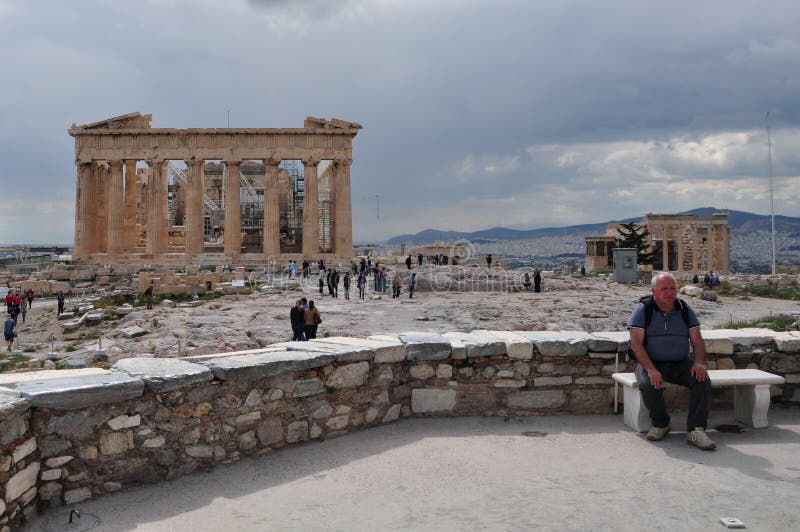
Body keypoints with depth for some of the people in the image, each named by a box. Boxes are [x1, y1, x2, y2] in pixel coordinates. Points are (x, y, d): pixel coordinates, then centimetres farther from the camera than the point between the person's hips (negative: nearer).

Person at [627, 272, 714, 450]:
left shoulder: (685, 310, 9)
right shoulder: (643, 310, -3)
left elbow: (697, 341, 5)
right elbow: (636, 343, -12)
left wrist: (699, 362, -17)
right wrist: (651, 369, -26)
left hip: (680, 364, 3)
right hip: (650, 363, -3)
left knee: (702, 379, -25)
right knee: (648, 385, -33)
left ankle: (696, 430, -23)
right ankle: (660, 424, -5)